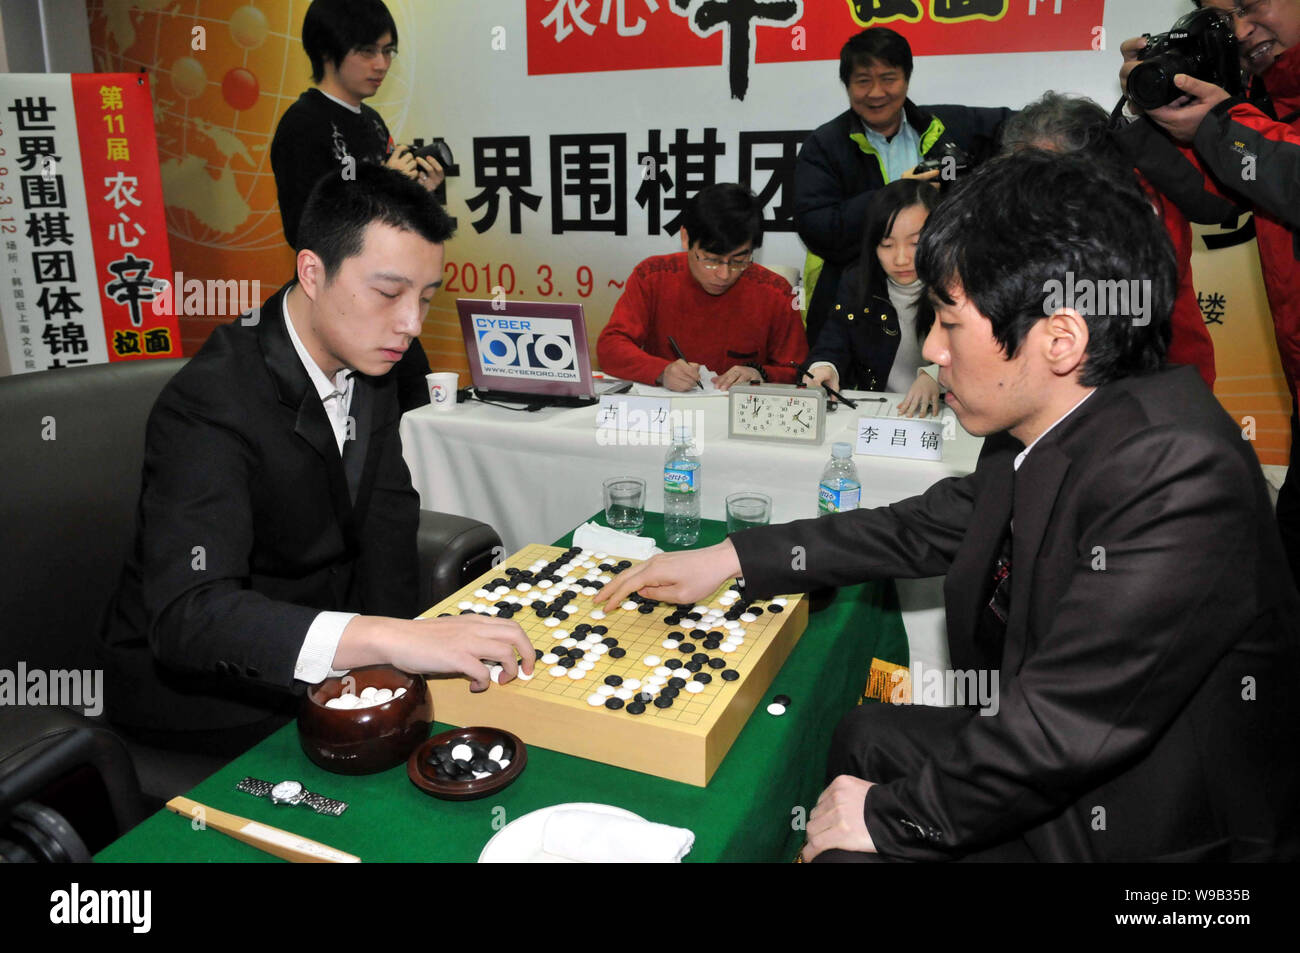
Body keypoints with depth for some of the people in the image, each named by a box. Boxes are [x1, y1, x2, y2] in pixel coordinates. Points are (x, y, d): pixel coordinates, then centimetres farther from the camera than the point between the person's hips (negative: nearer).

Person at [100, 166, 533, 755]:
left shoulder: (365, 357, -4)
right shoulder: (210, 404, -29)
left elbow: (388, 505, 4)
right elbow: (187, 617, -39)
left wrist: (397, 636, -12)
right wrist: (388, 641, -53)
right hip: (194, 679, -6)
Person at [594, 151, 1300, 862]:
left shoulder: (1175, 472, -32)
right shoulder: (1038, 433, -5)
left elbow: (1062, 725, -32)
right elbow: (931, 526, 9)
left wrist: (891, 817, -16)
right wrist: (731, 558, 9)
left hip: (1161, 836, -8)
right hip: (1059, 775, 8)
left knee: (854, 852, -12)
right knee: (865, 735, 18)